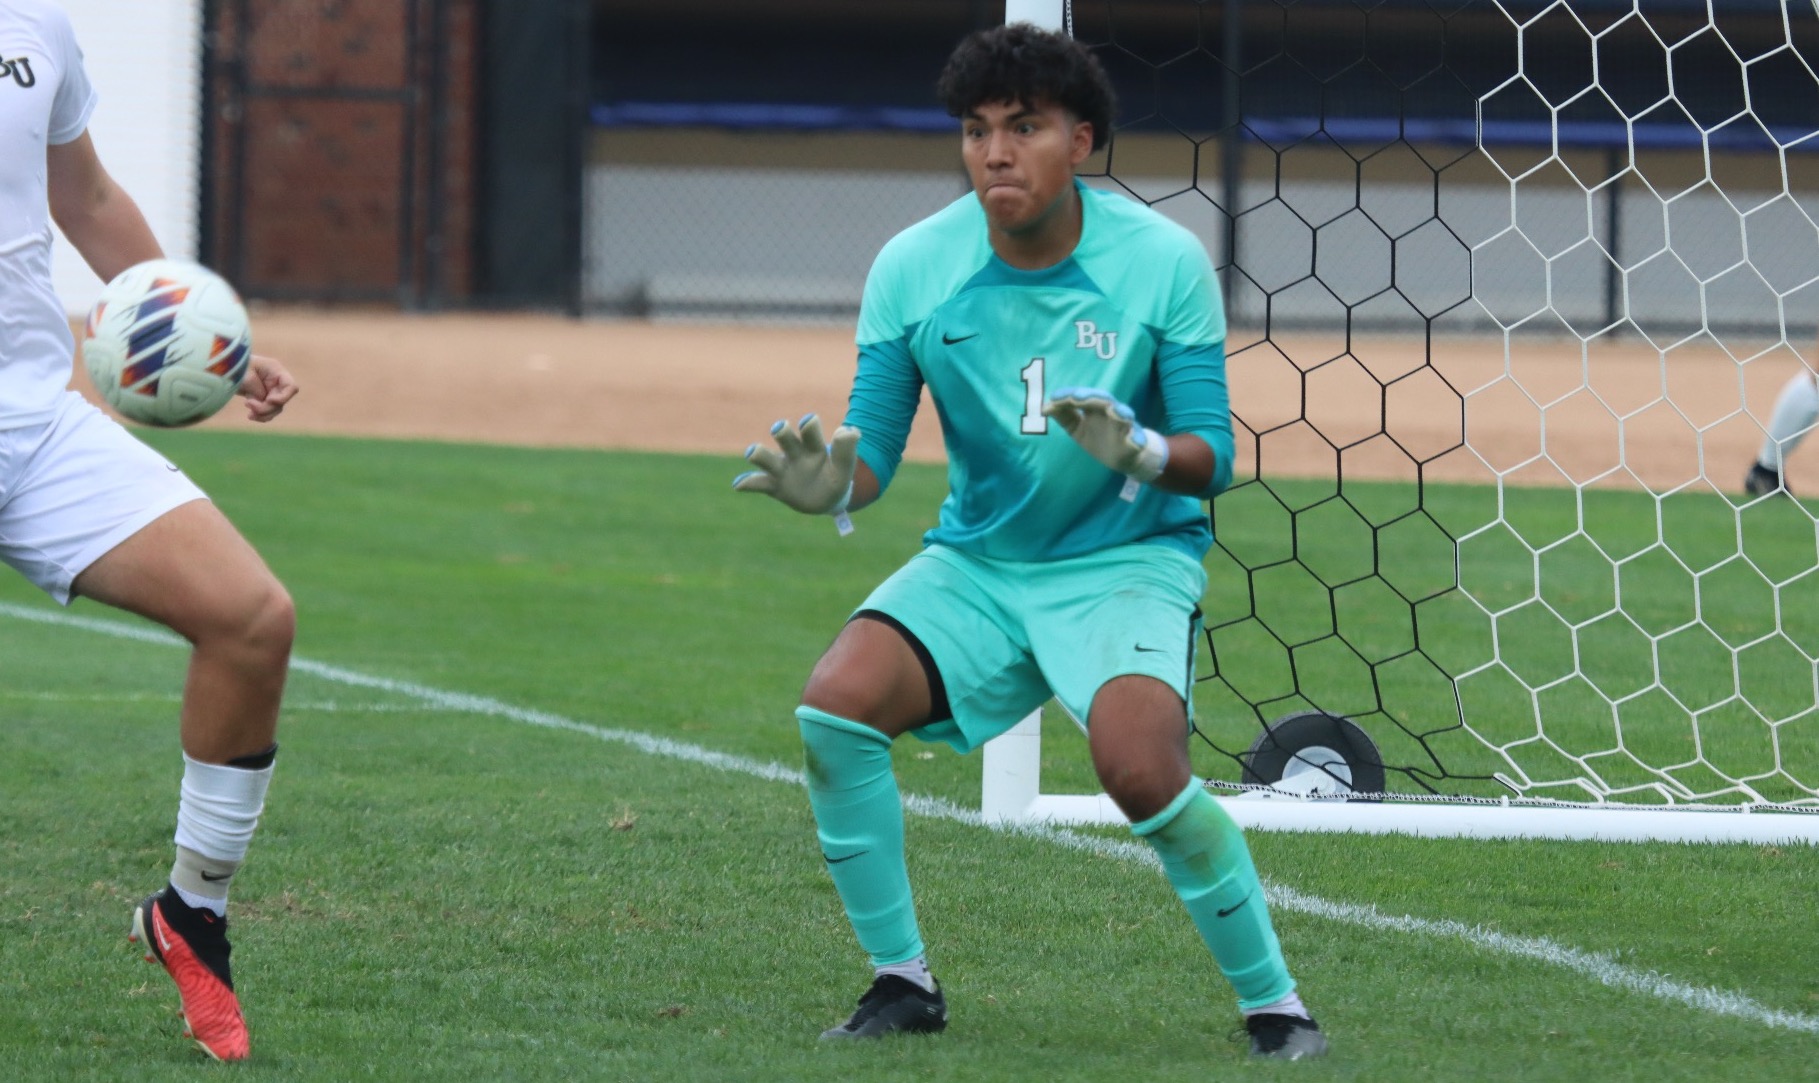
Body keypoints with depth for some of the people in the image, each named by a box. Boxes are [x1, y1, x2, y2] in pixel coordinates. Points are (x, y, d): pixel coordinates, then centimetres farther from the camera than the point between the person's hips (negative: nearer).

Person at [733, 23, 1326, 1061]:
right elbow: (873, 447, -4)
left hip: (1129, 558, -3)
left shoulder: (1163, 261, -12)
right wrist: (831, 484, -29)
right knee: (837, 702, -20)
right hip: (977, 562, 3)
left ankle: (1275, 1004, -9)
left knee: (1141, 767, -29)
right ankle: (903, 980, -2)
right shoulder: (912, 267, -6)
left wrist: (1141, 451, -36)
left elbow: (1212, 459, -13)